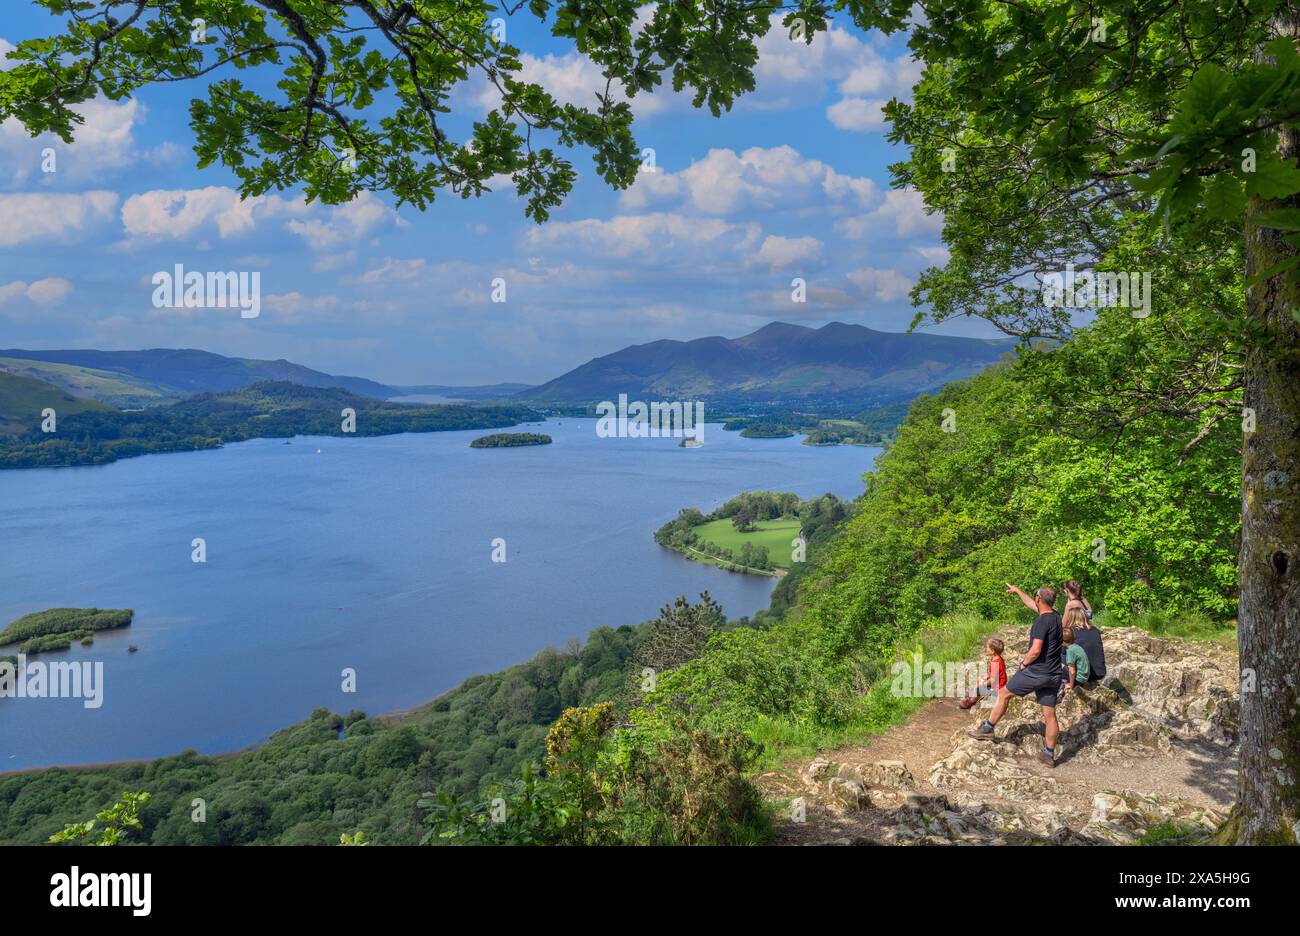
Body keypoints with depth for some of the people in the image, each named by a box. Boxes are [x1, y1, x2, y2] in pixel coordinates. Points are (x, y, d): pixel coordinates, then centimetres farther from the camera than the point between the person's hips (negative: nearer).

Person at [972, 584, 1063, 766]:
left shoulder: (1042, 621, -19)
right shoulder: (1055, 616, 6)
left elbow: (1035, 651, -26)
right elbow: (1032, 604, 26)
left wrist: (1024, 663, -9)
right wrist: (1018, 591, 38)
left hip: (1036, 672, -7)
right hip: (1054, 675, 8)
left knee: (1004, 693, 9)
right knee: (1049, 714, 11)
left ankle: (988, 728, 17)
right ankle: (1049, 754, 17)